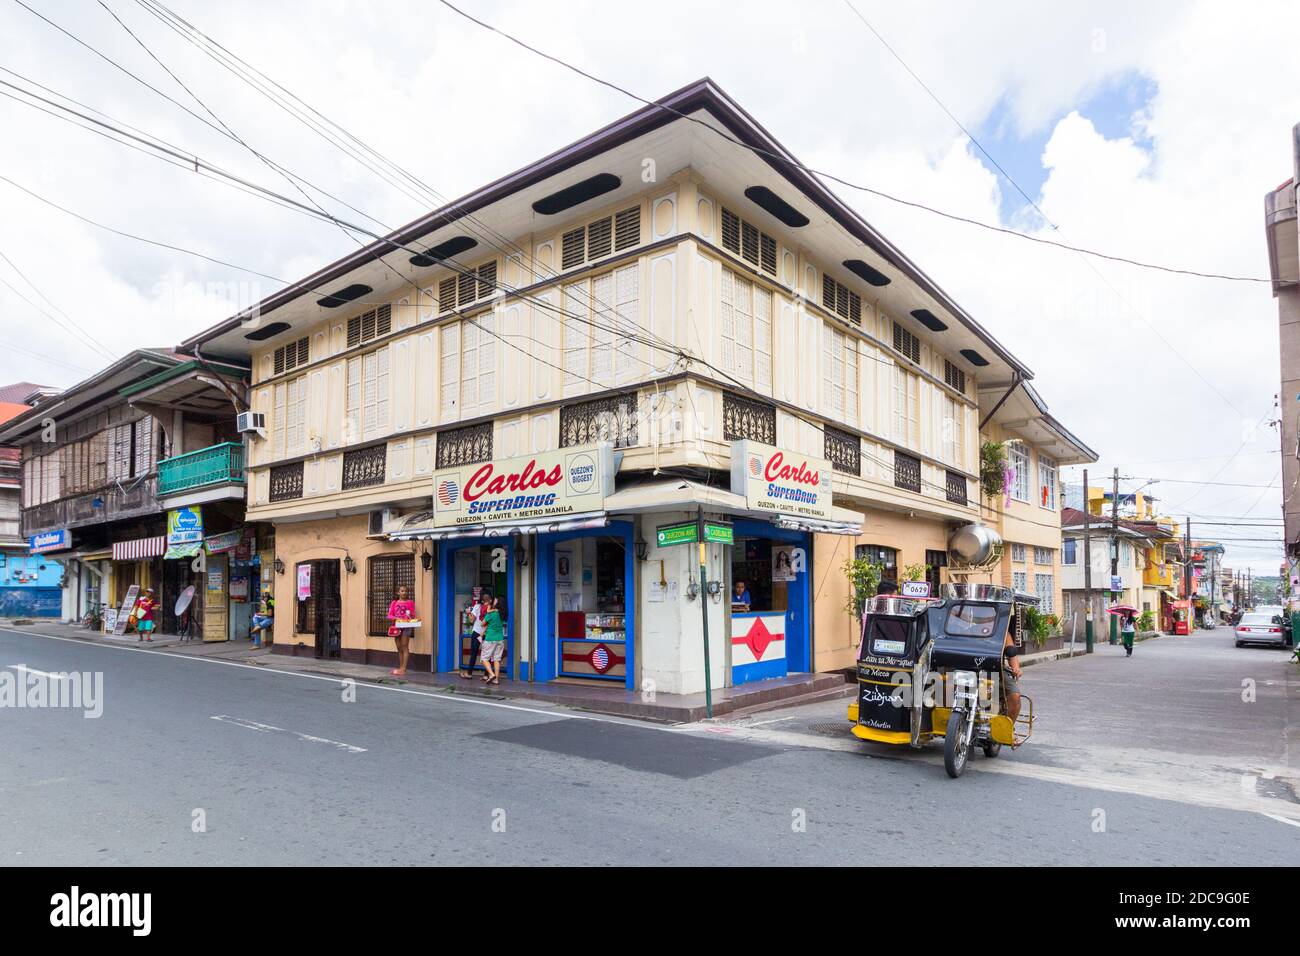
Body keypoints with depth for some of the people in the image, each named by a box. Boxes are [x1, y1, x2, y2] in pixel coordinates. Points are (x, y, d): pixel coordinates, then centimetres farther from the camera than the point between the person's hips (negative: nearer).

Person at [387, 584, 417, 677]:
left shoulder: (410, 602, 4)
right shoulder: (394, 603, 13)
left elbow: (413, 615, 4)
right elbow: (389, 615, 5)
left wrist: (410, 616, -18)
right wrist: (396, 618, -14)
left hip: (406, 626, -4)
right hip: (396, 626, 4)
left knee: (404, 647, -7)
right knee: (399, 648, 8)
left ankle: (403, 669, -10)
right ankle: (400, 668, 13)